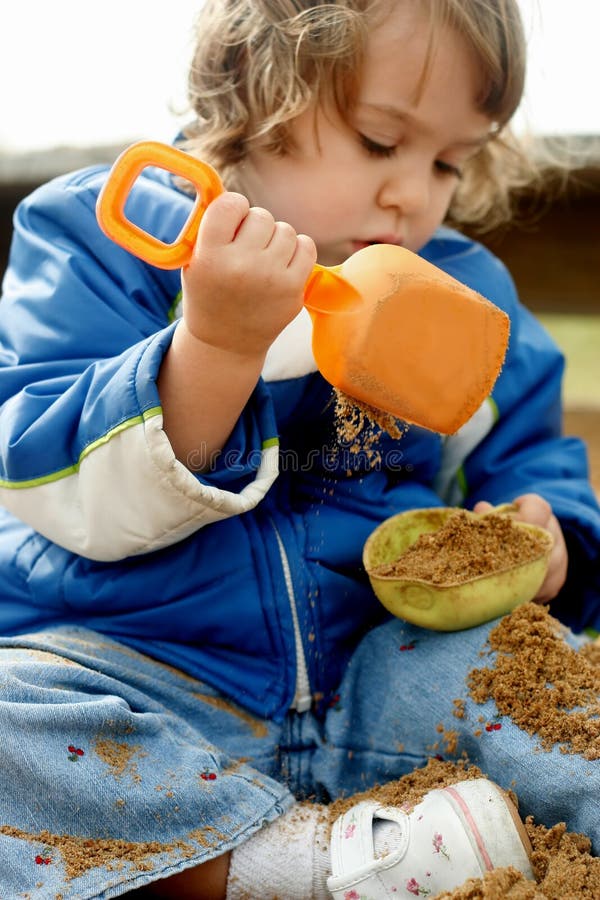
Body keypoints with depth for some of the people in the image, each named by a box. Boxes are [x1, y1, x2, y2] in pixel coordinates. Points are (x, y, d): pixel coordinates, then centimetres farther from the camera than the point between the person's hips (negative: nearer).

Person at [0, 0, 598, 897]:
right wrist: (214, 344, -33)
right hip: (134, 679, -1)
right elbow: (75, 498, -17)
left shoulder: (460, 294, 7)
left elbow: (526, 454, 18)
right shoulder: (103, 236, -6)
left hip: (376, 679, 2)